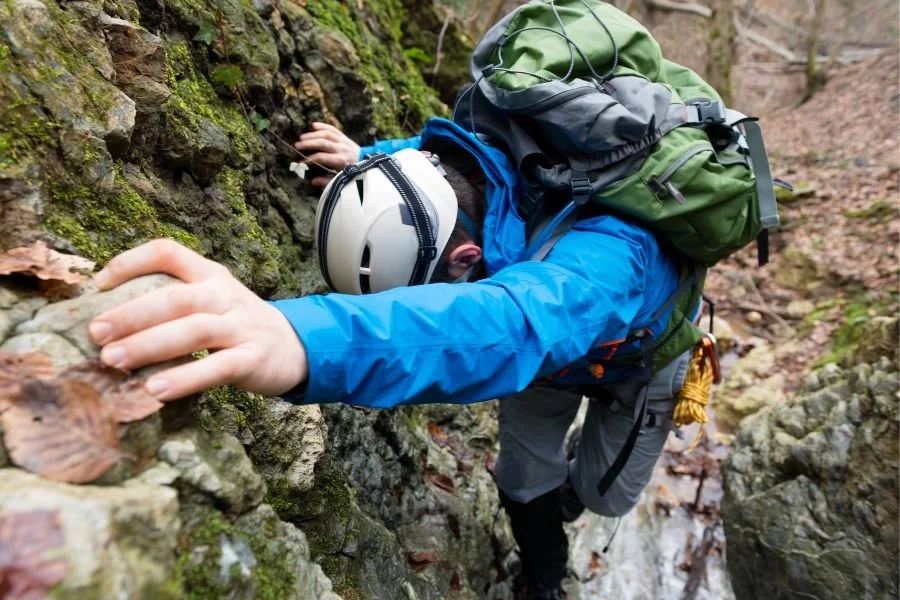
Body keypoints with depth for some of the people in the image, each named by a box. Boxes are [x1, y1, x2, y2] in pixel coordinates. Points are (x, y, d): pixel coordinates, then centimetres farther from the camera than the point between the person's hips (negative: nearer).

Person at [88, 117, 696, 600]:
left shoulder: (605, 247, -52)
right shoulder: (466, 168, -31)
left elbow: (516, 323, -75)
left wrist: (305, 341, -91)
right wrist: (371, 157, -17)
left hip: (639, 350, -3)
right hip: (553, 341, 4)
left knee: (605, 496, 12)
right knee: (525, 479, 8)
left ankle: (576, 486, 52)